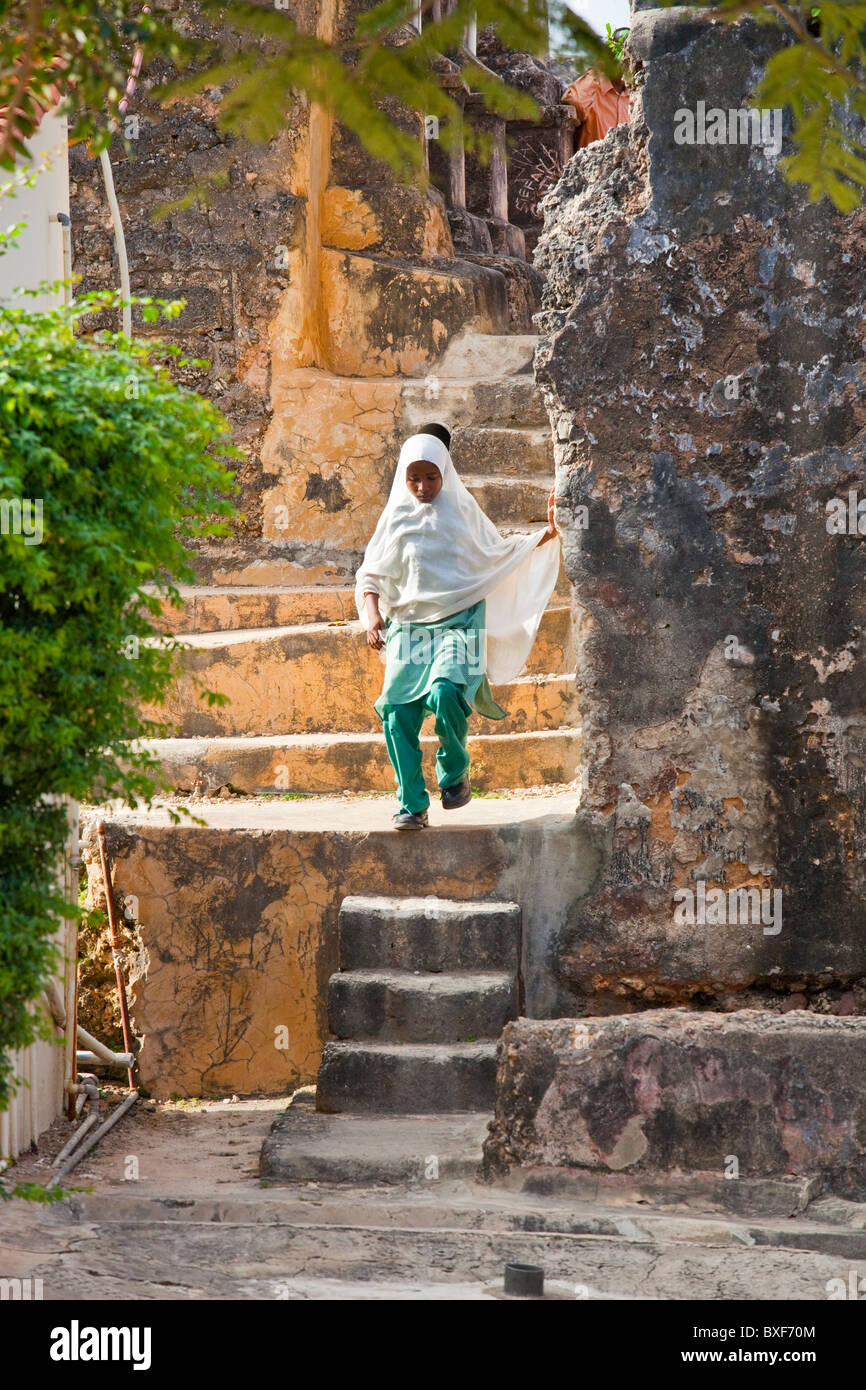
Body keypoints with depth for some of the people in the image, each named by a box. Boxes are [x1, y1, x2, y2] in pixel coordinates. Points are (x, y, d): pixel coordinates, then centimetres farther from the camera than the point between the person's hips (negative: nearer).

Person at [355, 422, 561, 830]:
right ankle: (412, 804, -2)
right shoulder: (395, 517, 13)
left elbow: (498, 554, 21)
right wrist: (373, 614, -3)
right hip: (408, 626, 2)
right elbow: (369, 575, 16)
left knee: (445, 693, -27)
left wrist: (547, 535, 11)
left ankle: (455, 771, 0)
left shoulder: (462, 510, 10)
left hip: (458, 621, -2)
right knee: (397, 709, -12)